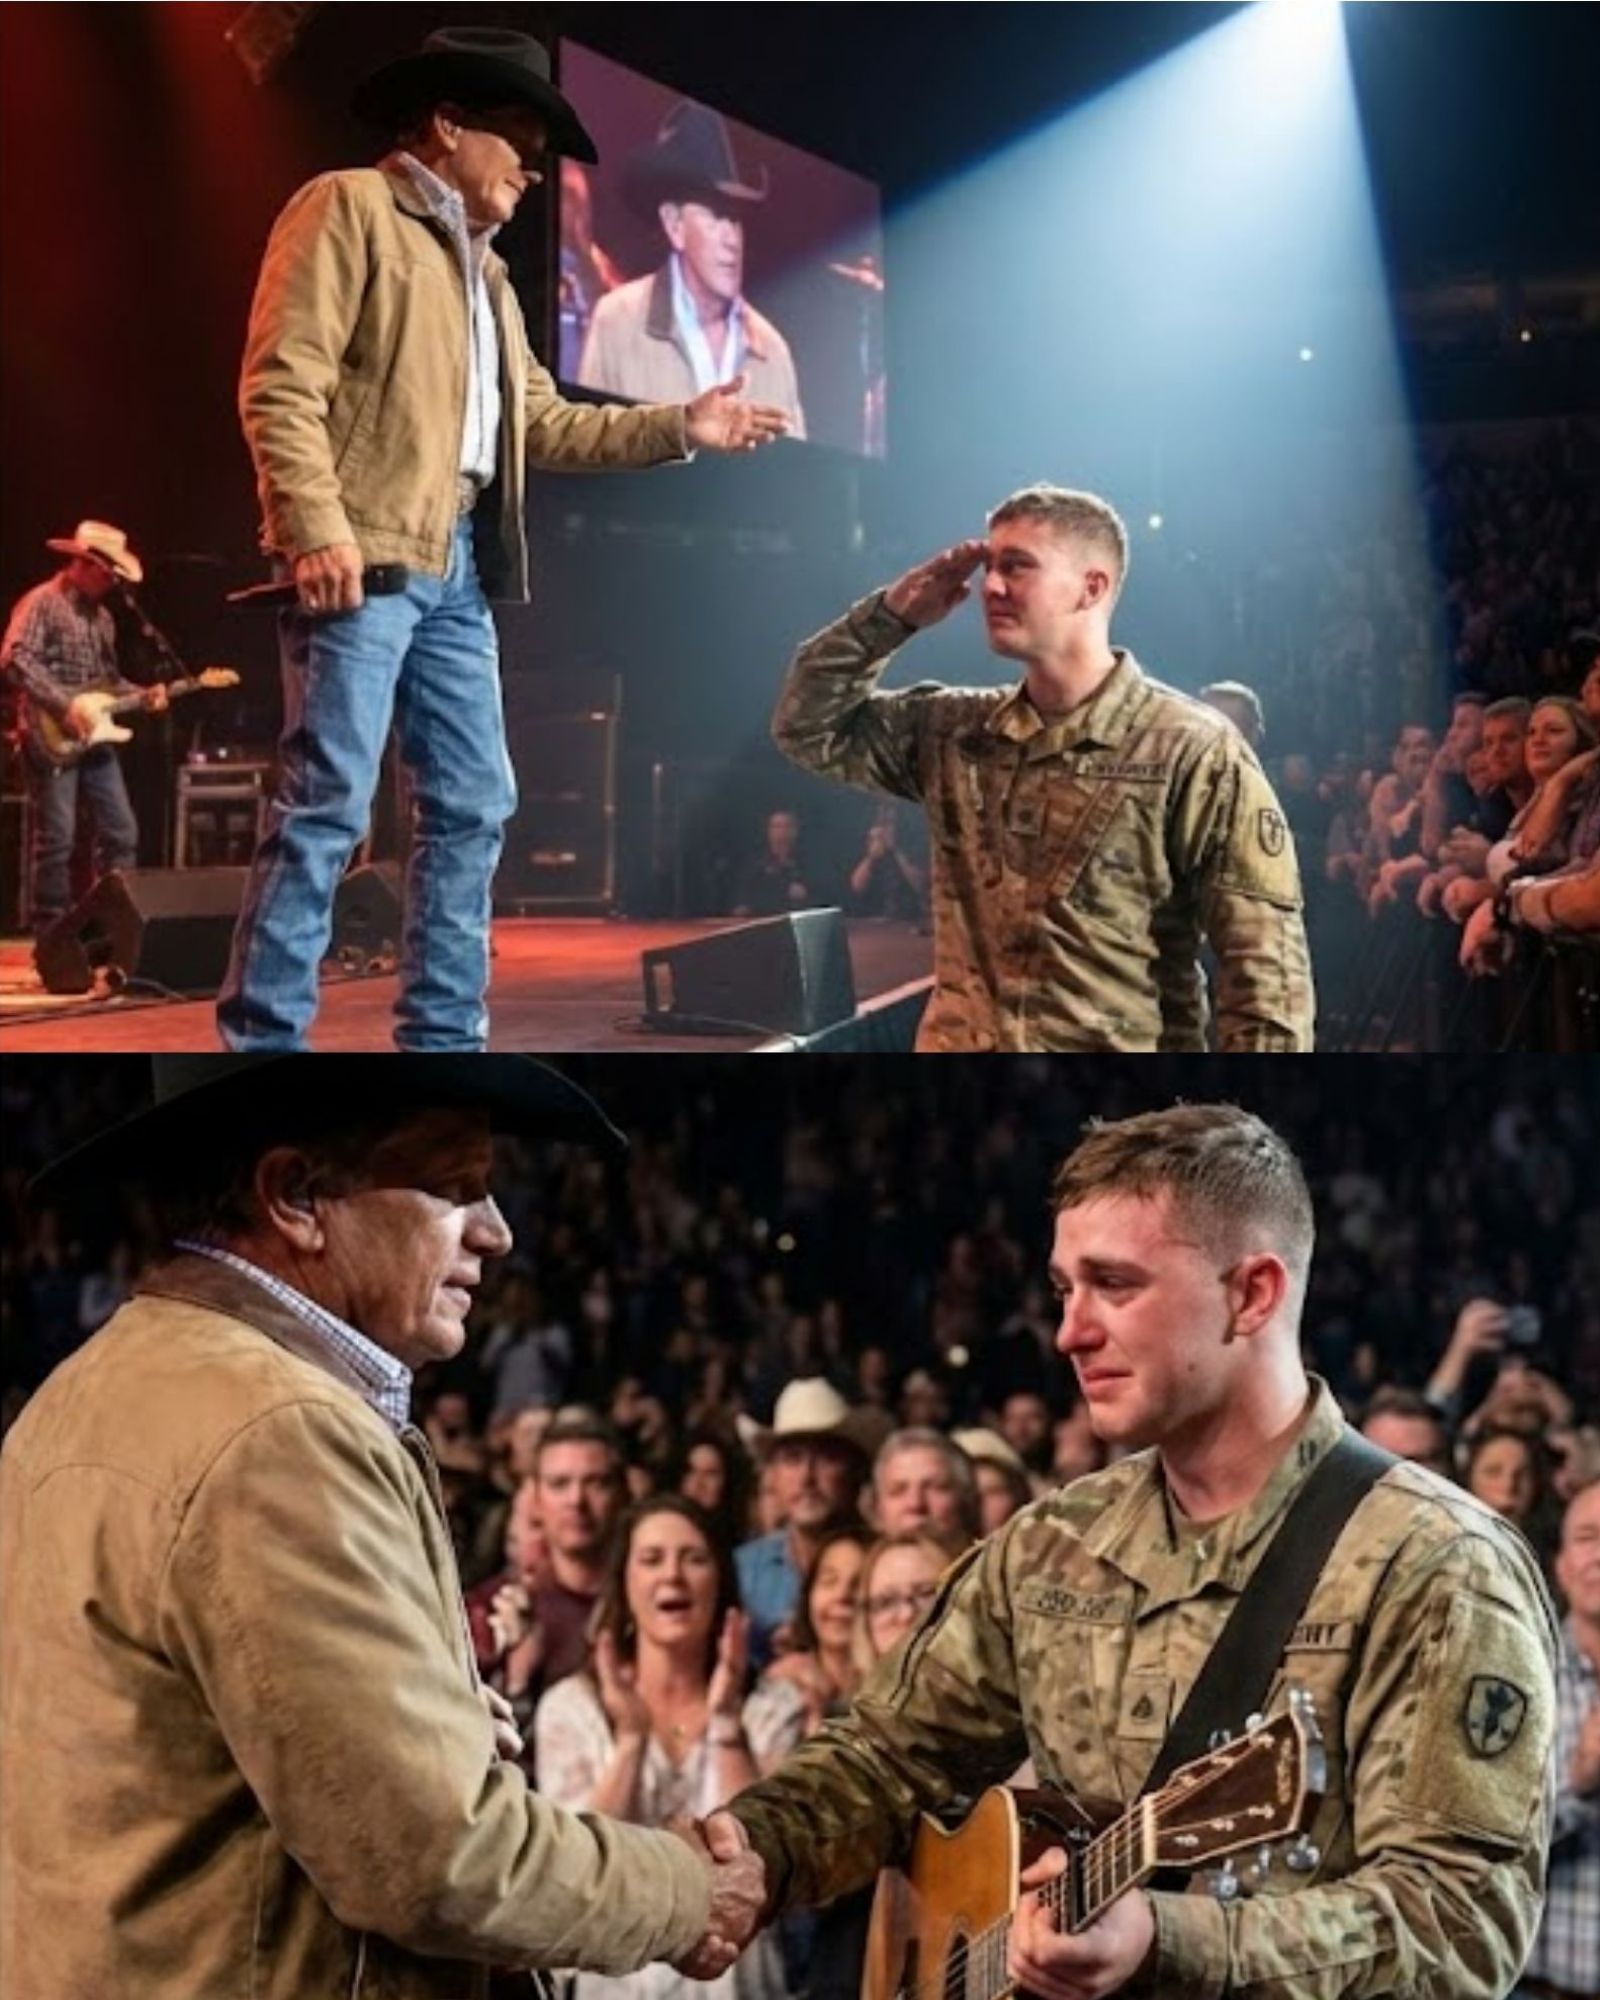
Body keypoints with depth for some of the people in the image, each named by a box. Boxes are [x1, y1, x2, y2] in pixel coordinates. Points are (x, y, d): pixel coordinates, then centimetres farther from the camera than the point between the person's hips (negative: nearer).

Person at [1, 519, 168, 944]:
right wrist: (65, 705, -23)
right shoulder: (42, 603, -7)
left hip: (95, 738, 8)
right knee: (56, 839, -6)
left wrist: (141, 696, 5)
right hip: (53, 739, -8)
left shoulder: (101, 616, 18)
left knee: (121, 831, 4)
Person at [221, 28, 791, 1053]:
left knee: (473, 806, 8)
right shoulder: (349, 207, -1)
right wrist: (318, 529, -20)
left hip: (455, 566, 9)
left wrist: (679, 425, 19)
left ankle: (443, 1034, 13)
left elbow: (543, 422, 26)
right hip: (364, 556, -9)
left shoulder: (485, 269, 25)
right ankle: (261, 1035, -7)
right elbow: (281, 384, -11)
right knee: (328, 805, -11)